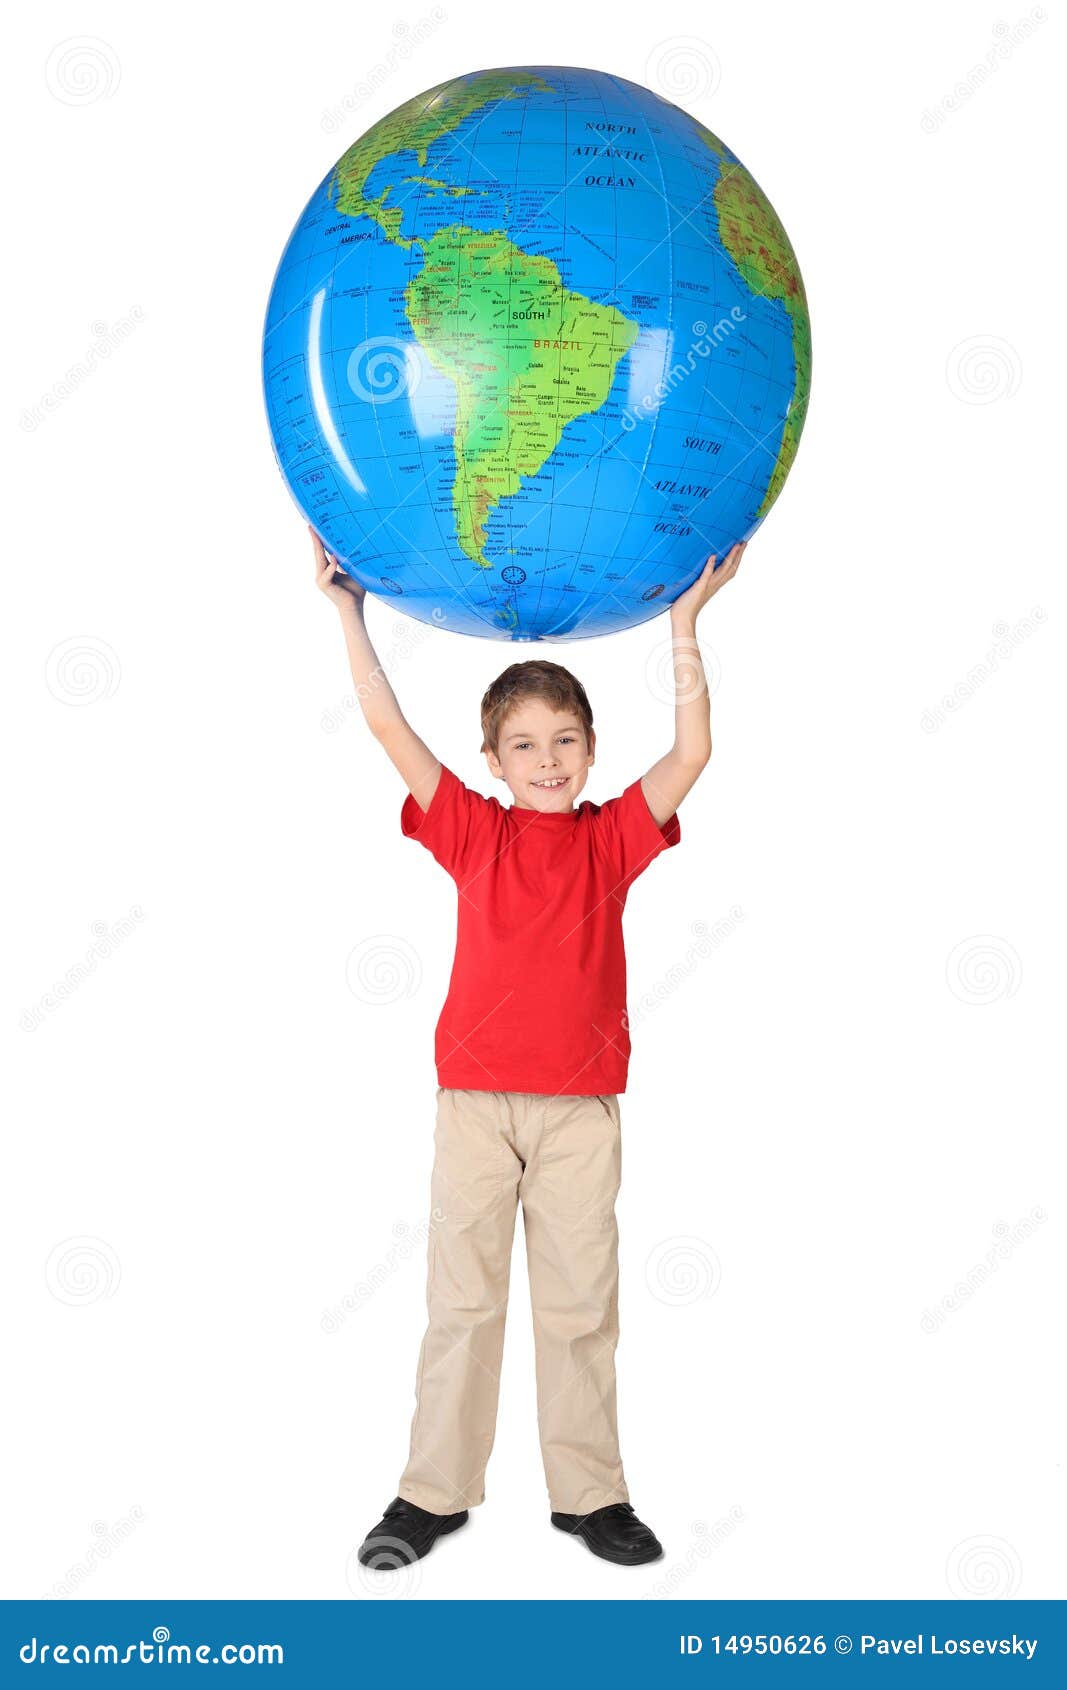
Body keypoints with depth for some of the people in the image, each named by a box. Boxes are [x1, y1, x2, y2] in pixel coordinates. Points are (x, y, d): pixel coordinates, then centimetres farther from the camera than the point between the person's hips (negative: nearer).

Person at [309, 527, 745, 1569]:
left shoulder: (612, 838, 4)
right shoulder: (473, 832, 3)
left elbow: (691, 753, -7)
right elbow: (388, 728, -4)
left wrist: (683, 627, -10)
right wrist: (350, 613, -6)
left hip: (580, 1107, 0)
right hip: (474, 1099, 0)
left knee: (580, 1300, 7)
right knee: (461, 1297, 6)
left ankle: (589, 1493, 18)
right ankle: (433, 1492, 15)